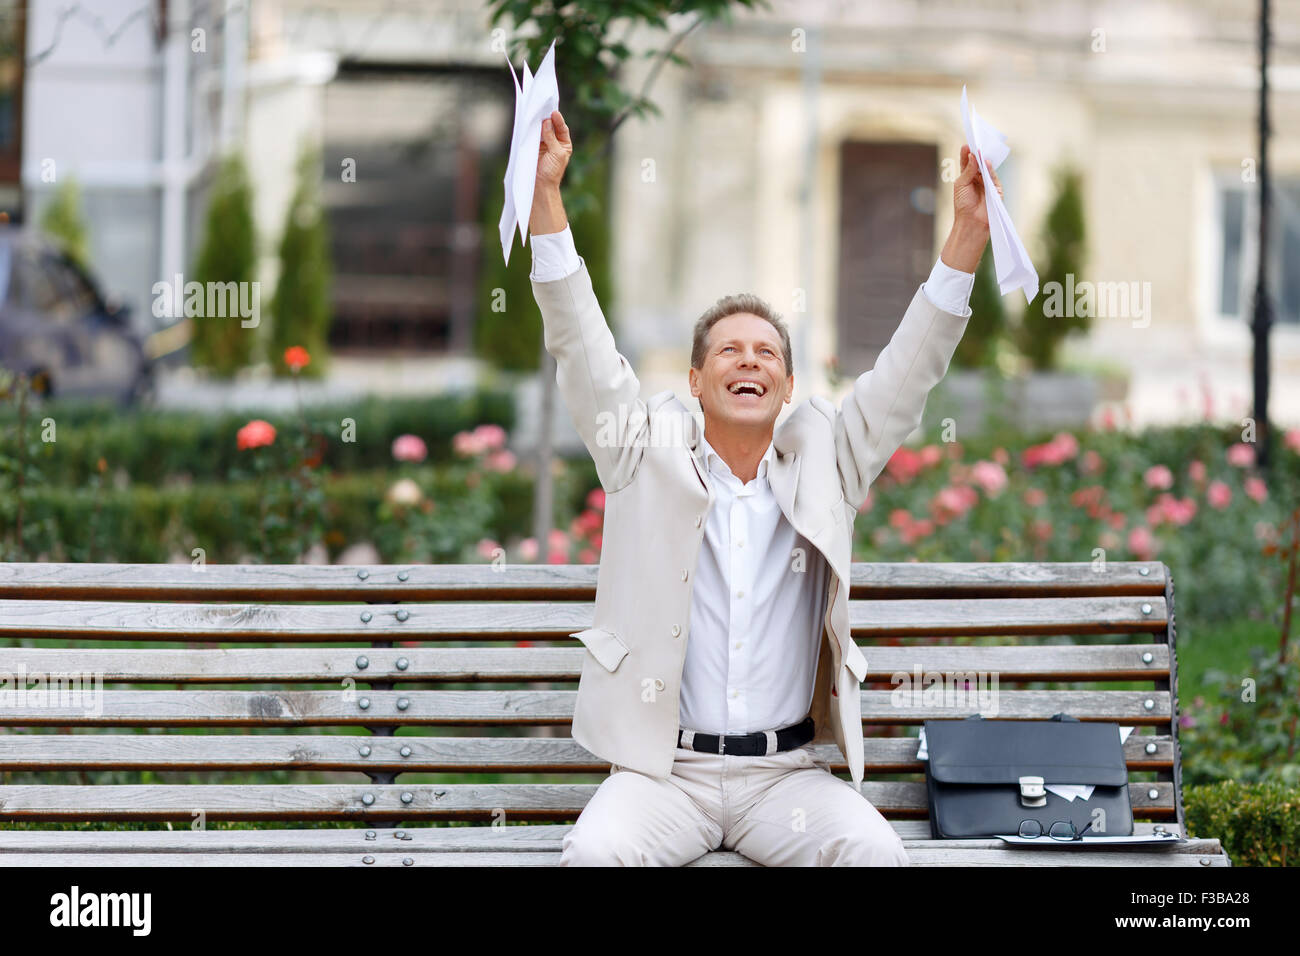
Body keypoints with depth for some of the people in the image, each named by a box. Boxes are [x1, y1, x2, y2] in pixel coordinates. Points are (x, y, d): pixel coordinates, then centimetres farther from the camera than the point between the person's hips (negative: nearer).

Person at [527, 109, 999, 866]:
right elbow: (582, 349, -1)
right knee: (594, 853, -30)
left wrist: (967, 237, -7)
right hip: (665, 770, -1)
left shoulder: (823, 465, 11)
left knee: (874, 852, -27)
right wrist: (546, 194, -12)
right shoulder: (648, 458, 8)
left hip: (787, 774, 1)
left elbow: (907, 377, 5)